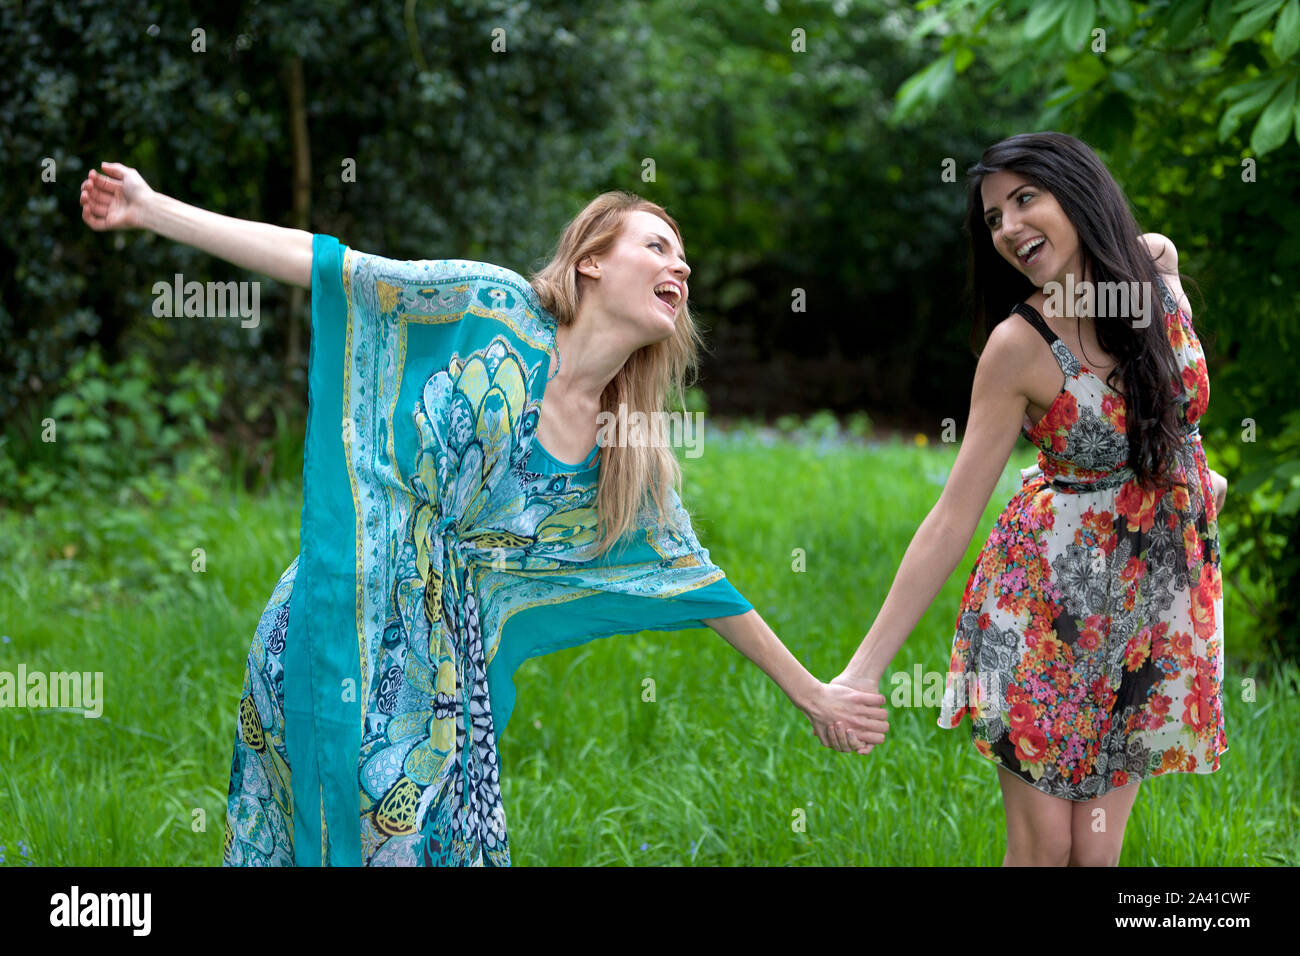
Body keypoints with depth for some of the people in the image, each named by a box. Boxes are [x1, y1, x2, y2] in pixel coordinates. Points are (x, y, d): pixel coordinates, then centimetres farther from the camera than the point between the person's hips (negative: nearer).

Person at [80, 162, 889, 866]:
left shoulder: (632, 459, 8)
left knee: (444, 841, 3)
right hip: (343, 620, -4)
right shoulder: (496, 308, -5)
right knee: (346, 830, -5)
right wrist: (151, 208, -5)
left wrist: (810, 692, 23)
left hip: (439, 662, 5)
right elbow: (326, 265, -4)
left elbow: (695, 579, 18)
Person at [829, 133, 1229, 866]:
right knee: (1043, 845, -1)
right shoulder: (1020, 344, -15)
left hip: (1159, 596, 3)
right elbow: (954, 517, -15)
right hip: (1049, 595, -3)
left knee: (1097, 852, 4)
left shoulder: (1158, 266, -4)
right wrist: (864, 668, -20)